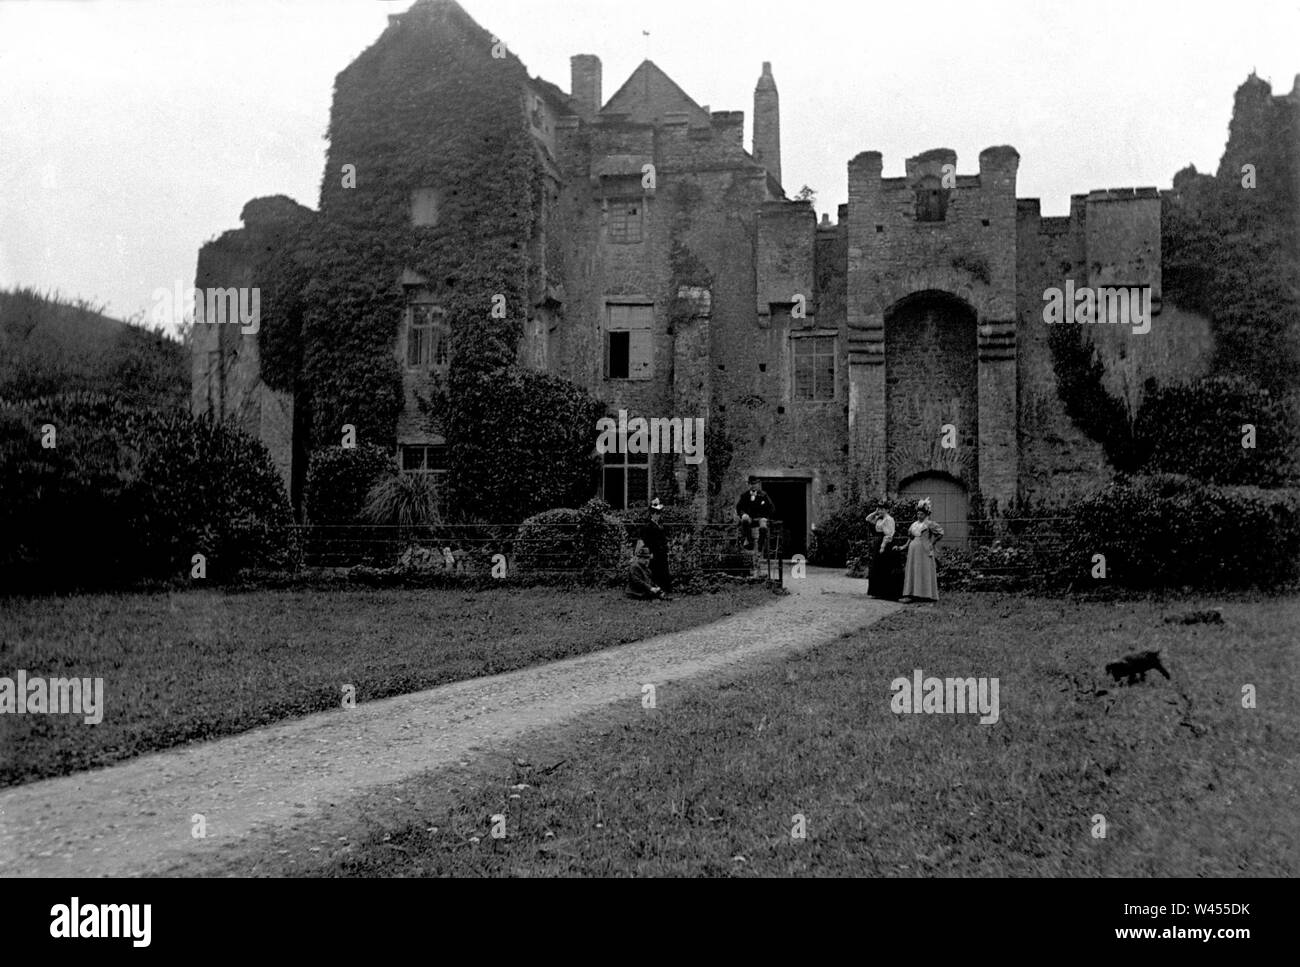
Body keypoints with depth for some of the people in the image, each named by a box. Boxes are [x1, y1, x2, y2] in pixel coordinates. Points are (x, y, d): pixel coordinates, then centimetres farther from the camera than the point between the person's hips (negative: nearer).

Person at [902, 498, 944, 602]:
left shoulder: (930, 523, -5)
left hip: (924, 551, -7)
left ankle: (926, 594, -2)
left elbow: (940, 534, -7)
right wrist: (905, 546, 13)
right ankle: (914, 594, 7)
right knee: (913, 571, 4)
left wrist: (931, 543, -7)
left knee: (924, 571, -5)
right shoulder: (914, 524, 15)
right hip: (913, 550, 7)